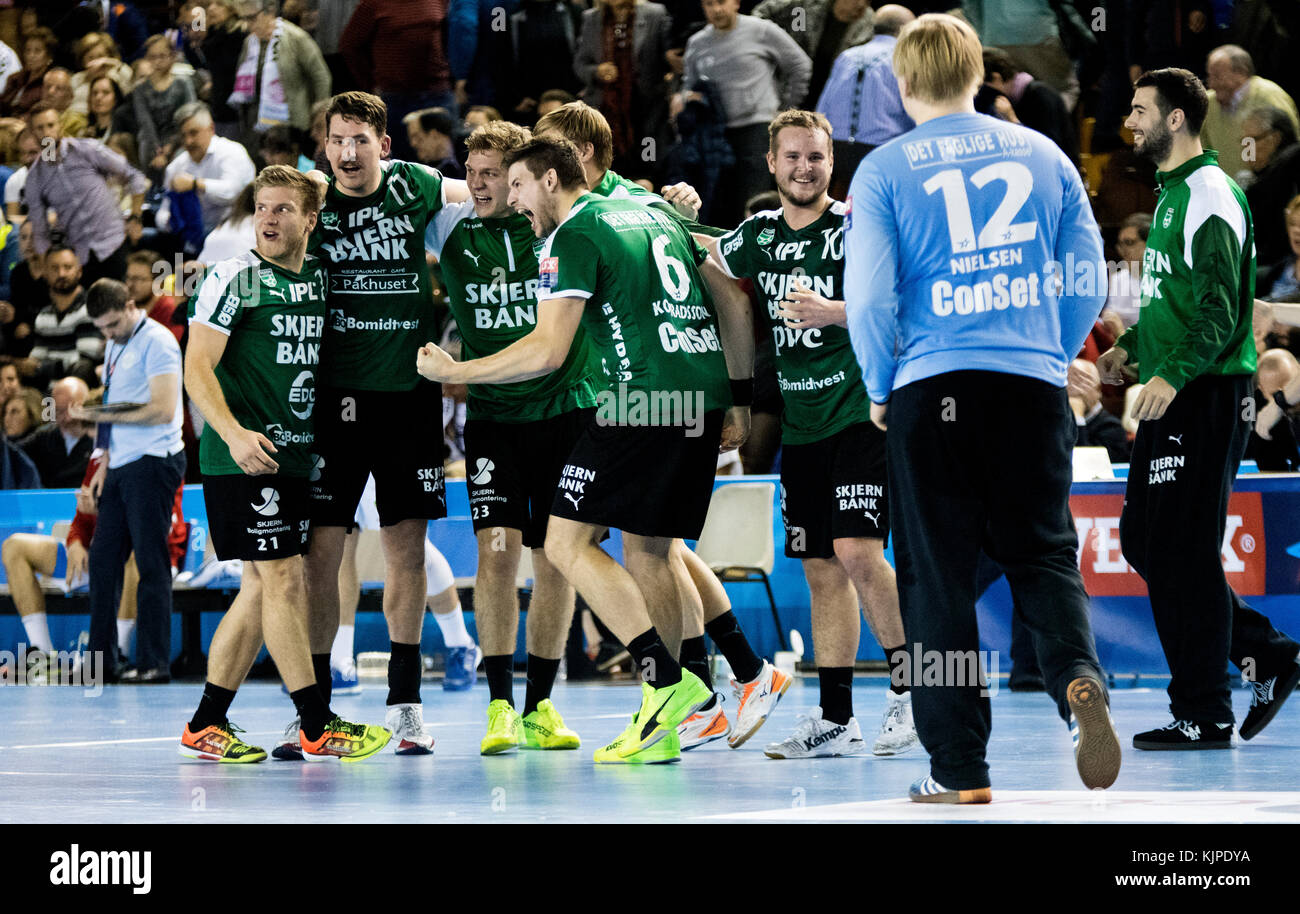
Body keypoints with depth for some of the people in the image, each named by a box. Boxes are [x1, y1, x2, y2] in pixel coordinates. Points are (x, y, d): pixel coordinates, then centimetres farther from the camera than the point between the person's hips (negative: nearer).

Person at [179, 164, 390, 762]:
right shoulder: (235, 279, -7)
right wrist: (233, 433, -26)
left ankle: (205, 726, 14)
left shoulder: (320, 280, 13)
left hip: (294, 458, 7)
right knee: (283, 582, -8)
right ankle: (318, 728, -5)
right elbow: (197, 369, -12)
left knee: (261, 589, 8)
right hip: (242, 459, -7)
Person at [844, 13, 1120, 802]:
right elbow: (1089, 280, 8)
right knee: (1043, 552, 13)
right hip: (1035, 383, 2)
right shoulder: (1043, 155, 7)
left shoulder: (885, 171, -2)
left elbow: (868, 299, -7)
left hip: (933, 386, -2)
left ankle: (961, 768, 4)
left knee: (937, 574, 5)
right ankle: (1079, 678, -17)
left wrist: (881, 389, 7)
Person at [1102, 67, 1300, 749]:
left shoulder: (1209, 195, -13)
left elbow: (1219, 310, -21)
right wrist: (1133, 347, 21)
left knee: (1184, 553, -7)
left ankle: (1204, 715, -1)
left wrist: (1173, 374, -30)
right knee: (1144, 542, 10)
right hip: (1173, 394, 10)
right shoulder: (1172, 193, 18)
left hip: (1206, 394, -10)